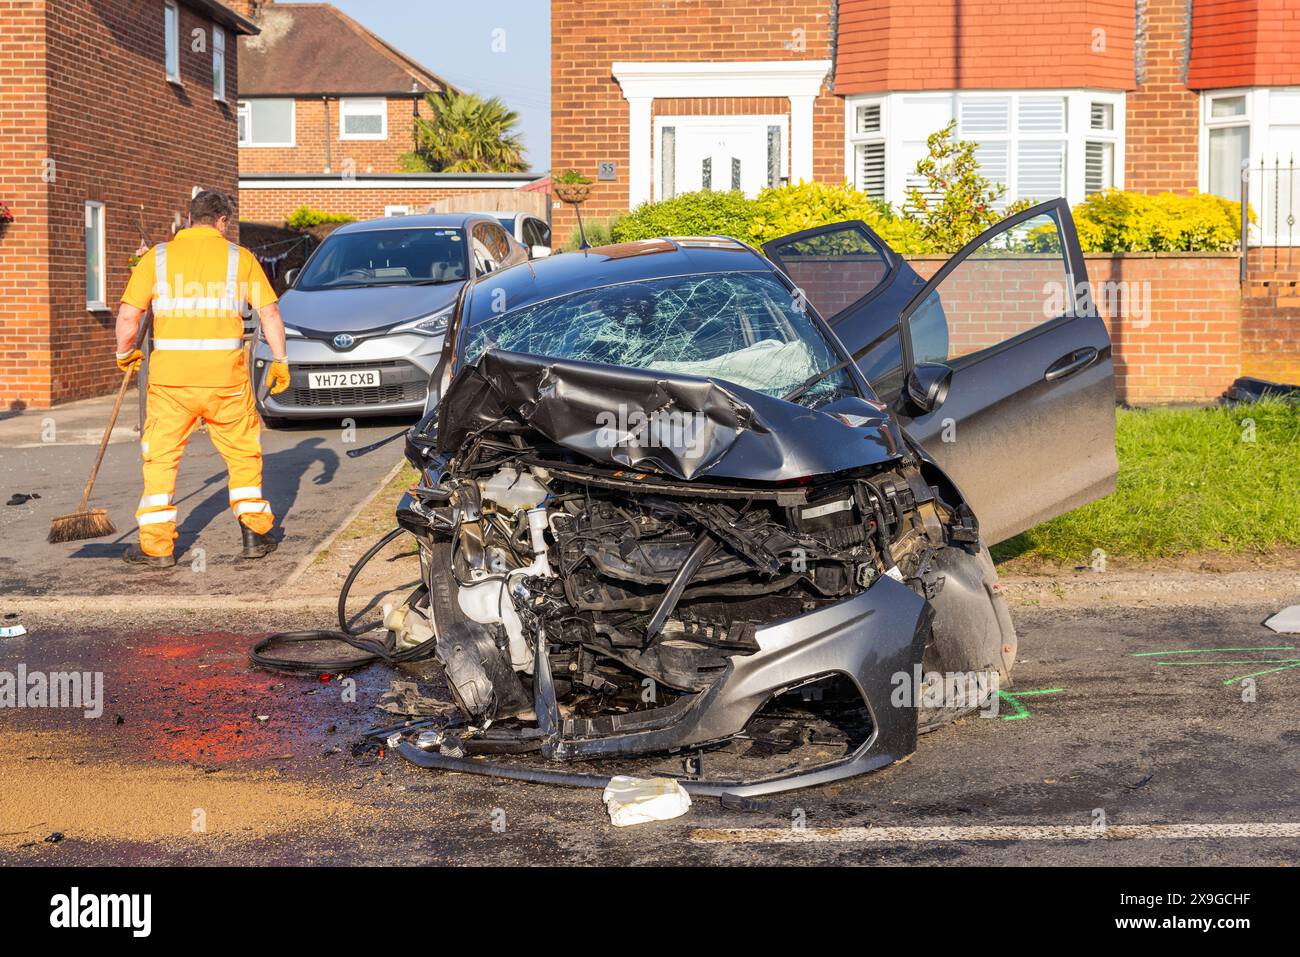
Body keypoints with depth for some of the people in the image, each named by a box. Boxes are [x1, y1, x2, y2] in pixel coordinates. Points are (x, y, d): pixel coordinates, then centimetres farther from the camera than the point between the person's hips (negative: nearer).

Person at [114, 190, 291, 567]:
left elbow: (127, 316, -2)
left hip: (170, 377, 0)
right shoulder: (239, 257, 2)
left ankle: (156, 546, 9)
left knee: (161, 459, 9)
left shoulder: (158, 256, 3)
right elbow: (270, 313, 0)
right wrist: (280, 362, 9)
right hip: (226, 378, 0)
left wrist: (124, 354, 15)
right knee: (244, 455, 16)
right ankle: (254, 535, 17)